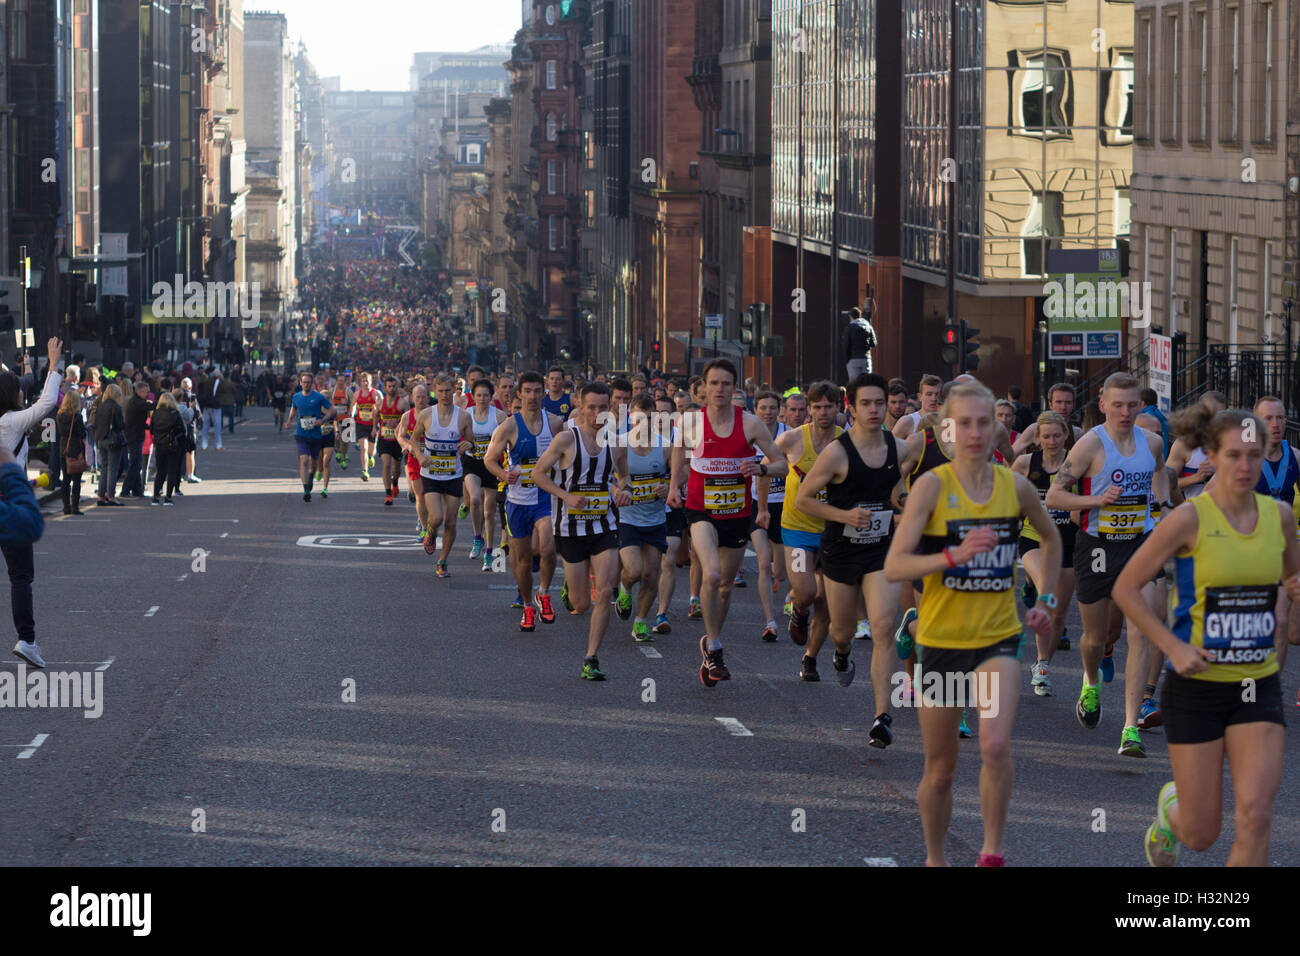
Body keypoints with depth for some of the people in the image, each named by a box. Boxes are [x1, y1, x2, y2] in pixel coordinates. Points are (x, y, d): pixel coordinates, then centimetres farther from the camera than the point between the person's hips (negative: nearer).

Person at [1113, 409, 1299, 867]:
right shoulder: (1190, 519, -11)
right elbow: (1125, 588, -7)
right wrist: (1173, 646, -15)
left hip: (1258, 686, 3)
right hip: (1197, 687, -3)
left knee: (1255, 816, -13)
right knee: (1201, 834, 4)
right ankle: (1170, 807, 41)